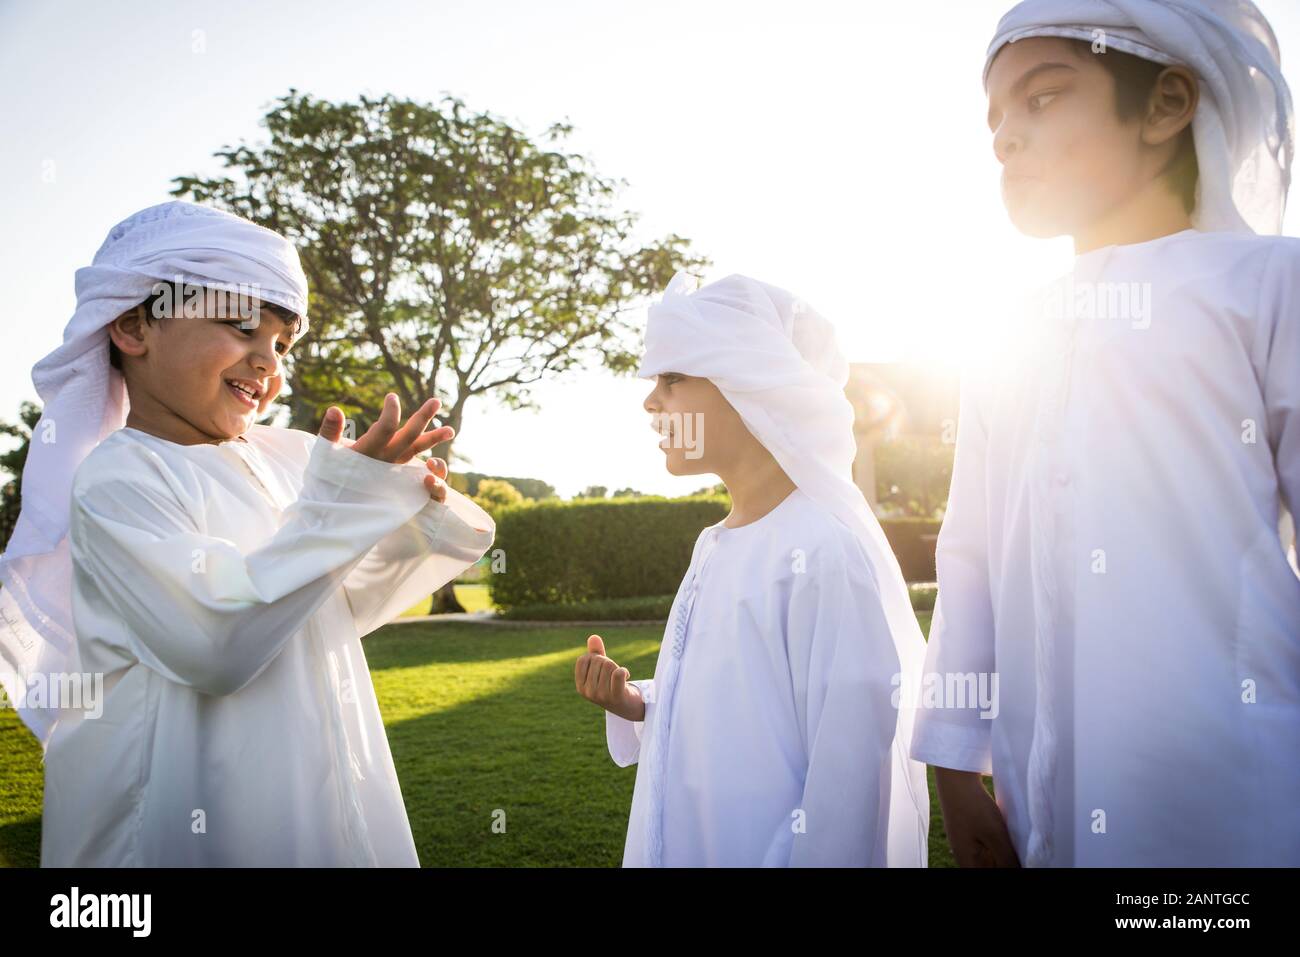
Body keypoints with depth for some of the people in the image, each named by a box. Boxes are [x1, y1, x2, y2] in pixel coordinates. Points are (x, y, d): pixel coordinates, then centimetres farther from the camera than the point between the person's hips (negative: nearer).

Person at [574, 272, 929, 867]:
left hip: (767, 850, -8)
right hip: (687, 845, 8)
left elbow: (848, 781, -23)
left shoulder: (824, 552, -21)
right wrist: (636, 704, -2)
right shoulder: (715, 546, 4)